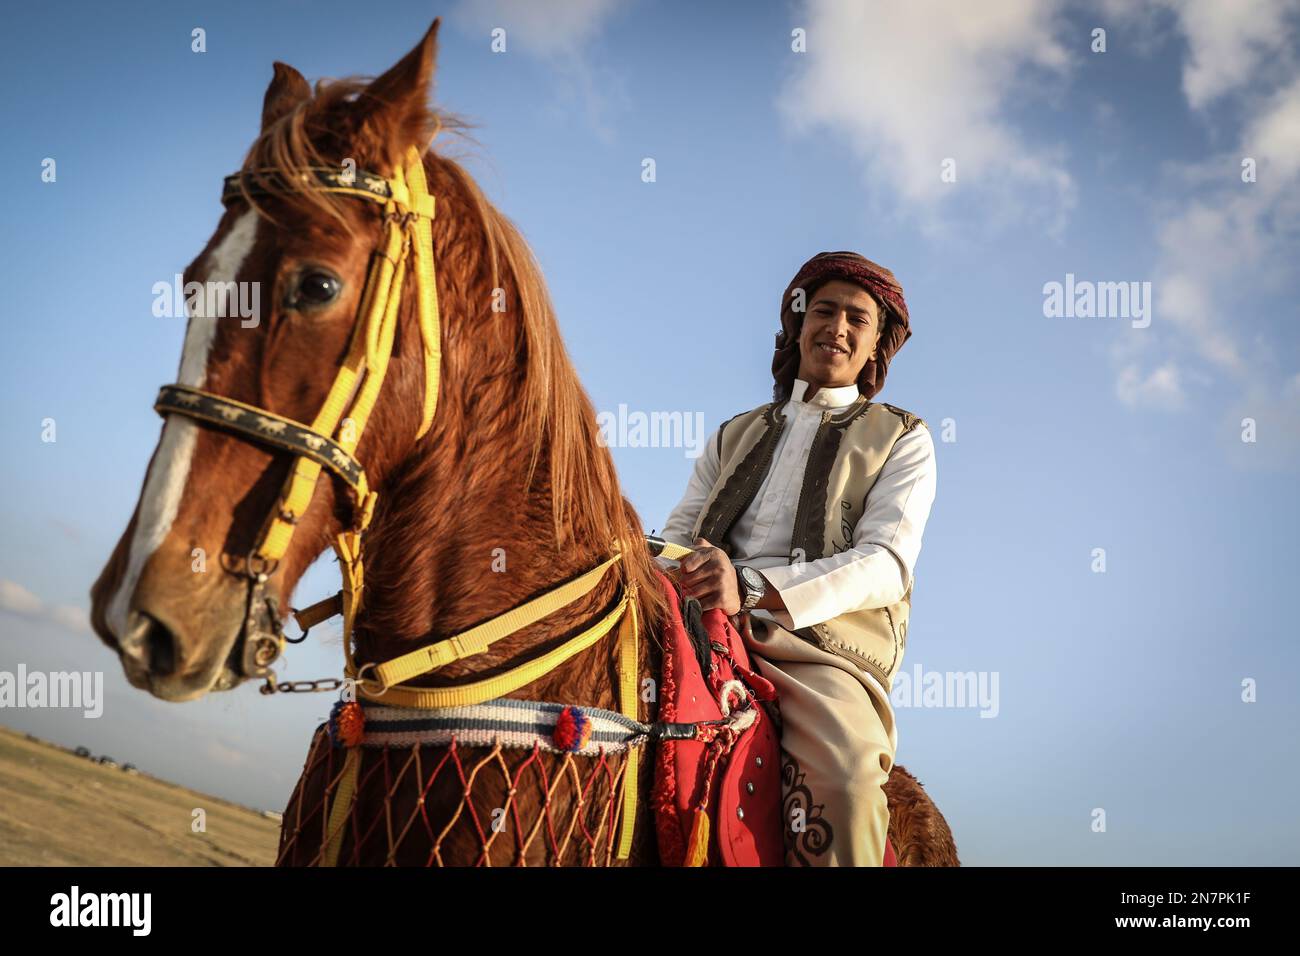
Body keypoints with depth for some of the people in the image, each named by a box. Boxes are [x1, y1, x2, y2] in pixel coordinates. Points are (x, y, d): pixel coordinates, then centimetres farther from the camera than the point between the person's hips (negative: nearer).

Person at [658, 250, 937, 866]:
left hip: (824, 648, -3)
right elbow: (677, 533, 22)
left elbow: (886, 563, -1)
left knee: (847, 775, -38)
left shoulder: (902, 439, 16)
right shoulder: (736, 436, 29)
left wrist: (753, 587, -18)